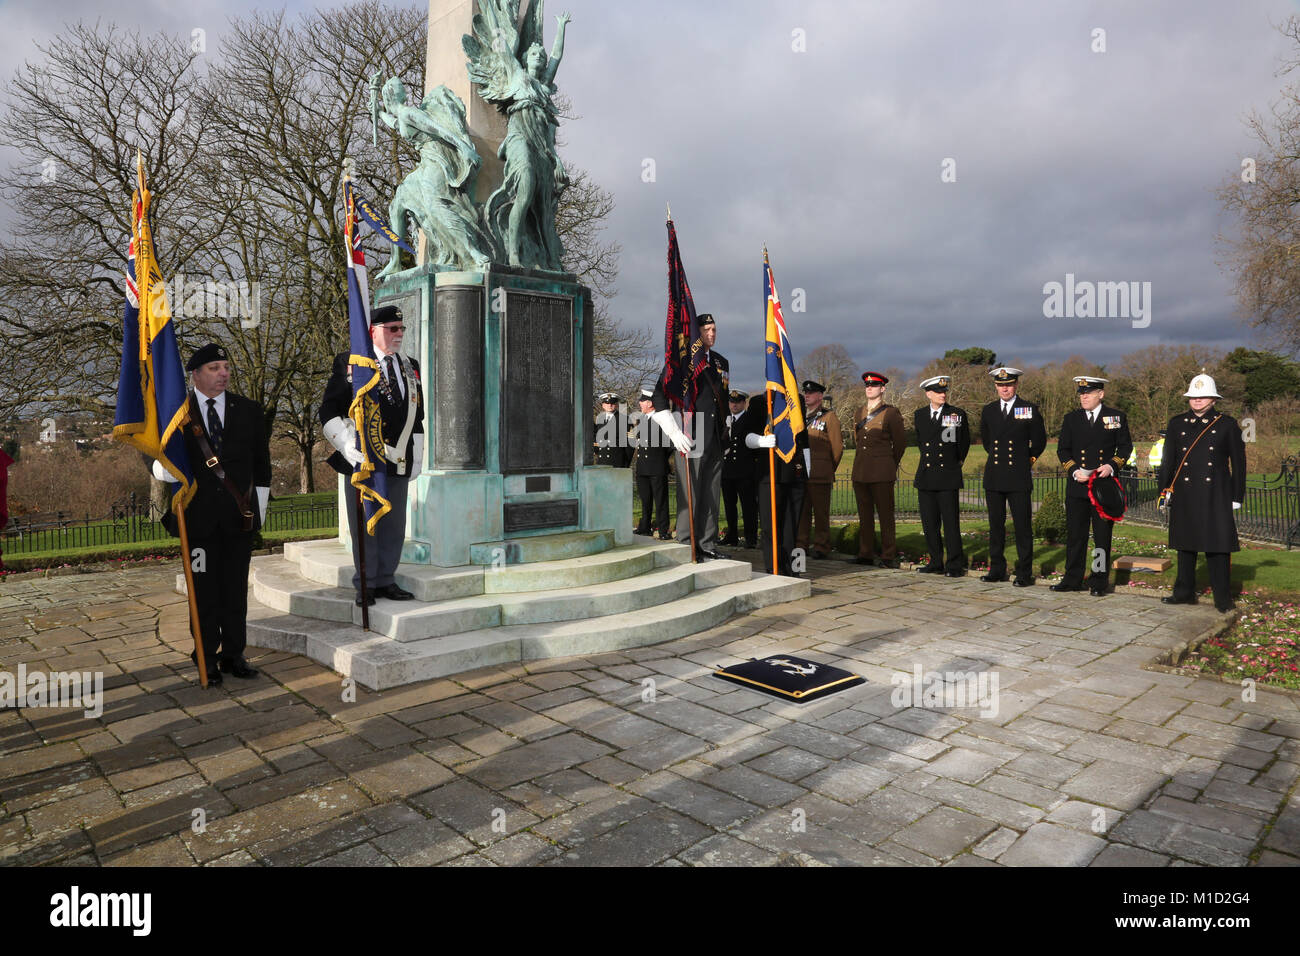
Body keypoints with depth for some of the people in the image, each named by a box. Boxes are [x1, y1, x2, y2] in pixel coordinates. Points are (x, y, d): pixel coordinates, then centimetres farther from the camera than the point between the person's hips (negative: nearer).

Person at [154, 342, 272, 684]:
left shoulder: (249, 411, 8)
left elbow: (261, 464, 12)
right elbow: (159, 458, 7)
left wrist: (259, 508, 9)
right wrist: (165, 469, -17)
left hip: (240, 515, 1)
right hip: (198, 516, -1)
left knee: (236, 588, 6)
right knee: (204, 590, 3)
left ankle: (233, 654, 16)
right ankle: (207, 657, 14)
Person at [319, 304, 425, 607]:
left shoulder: (411, 367, 15)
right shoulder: (349, 363, 0)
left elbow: (417, 415, 19)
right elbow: (329, 411, -1)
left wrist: (417, 457, 13)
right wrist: (348, 448, -10)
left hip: (400, 463, 5)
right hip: (363, 460, -4)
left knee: (394, 525, 9)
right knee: (365, 525, 2)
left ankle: (386, 580, 20)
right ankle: (365, 584, 13)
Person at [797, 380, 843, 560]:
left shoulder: (829, 417, 0)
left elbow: (837, 446, 0)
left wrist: (829, 469, 5)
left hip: (820, 475, -5)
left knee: (821, 512, 0)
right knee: (802, 511, 7)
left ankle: (821, 547, 6)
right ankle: (801, 545, 13)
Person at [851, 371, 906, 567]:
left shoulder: (891, 413, -2)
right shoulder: (859, 413, 15)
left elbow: (900, 442, 4)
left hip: (882, 473, -5)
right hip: (860, 472, 5)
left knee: (886, 514, -1)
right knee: (864, 515, 8)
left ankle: (889, 556, 5)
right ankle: (865, 554, 15)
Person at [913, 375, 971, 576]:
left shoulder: (957, 414, 1)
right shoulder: (920, 415, 9)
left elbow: (965, 442, 14)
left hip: (948, 476, -3)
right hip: (926, 476, 4)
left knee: (951, 522, -6)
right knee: (929, 523, 6)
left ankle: (955, 565, 2)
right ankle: (936, 562, 16)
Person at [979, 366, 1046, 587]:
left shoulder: (1029, 410, 1)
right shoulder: (988, 411, 10)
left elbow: (1039, 441, 10)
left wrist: (1027, 460, 15)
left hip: (1019, 478, -3)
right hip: (994, 477, 3)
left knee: (1023, 526, -2)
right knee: (995, 525, 8)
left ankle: (1024, 574, 5)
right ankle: (997, 570, 17)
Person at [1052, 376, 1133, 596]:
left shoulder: (1116, 417, 3)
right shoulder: (1071, 418, 7)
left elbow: (1125, 446, 6)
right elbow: (1062, 450, 8)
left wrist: (1112, 465, -11)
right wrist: (1074, 470, -7)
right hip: (1077, 486, 2)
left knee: (1103, 535, 5)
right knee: (1075, 535, 4)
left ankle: (1099, 581, 14)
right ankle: (1072, 579, 12)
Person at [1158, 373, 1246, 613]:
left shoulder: (1228, 425, 3)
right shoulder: (1176, 424, 9)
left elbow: (1239, 463, 4)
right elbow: (1168, 460, 11)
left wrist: (1237, 497, 0)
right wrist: (1165, 491, 6)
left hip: (1216, 495, -2)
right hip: (1185, 496, 3)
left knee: (1218, 546, -1)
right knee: (1185, 544, 10)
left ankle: (1223, 599, 9)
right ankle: (1185, 592, 21)